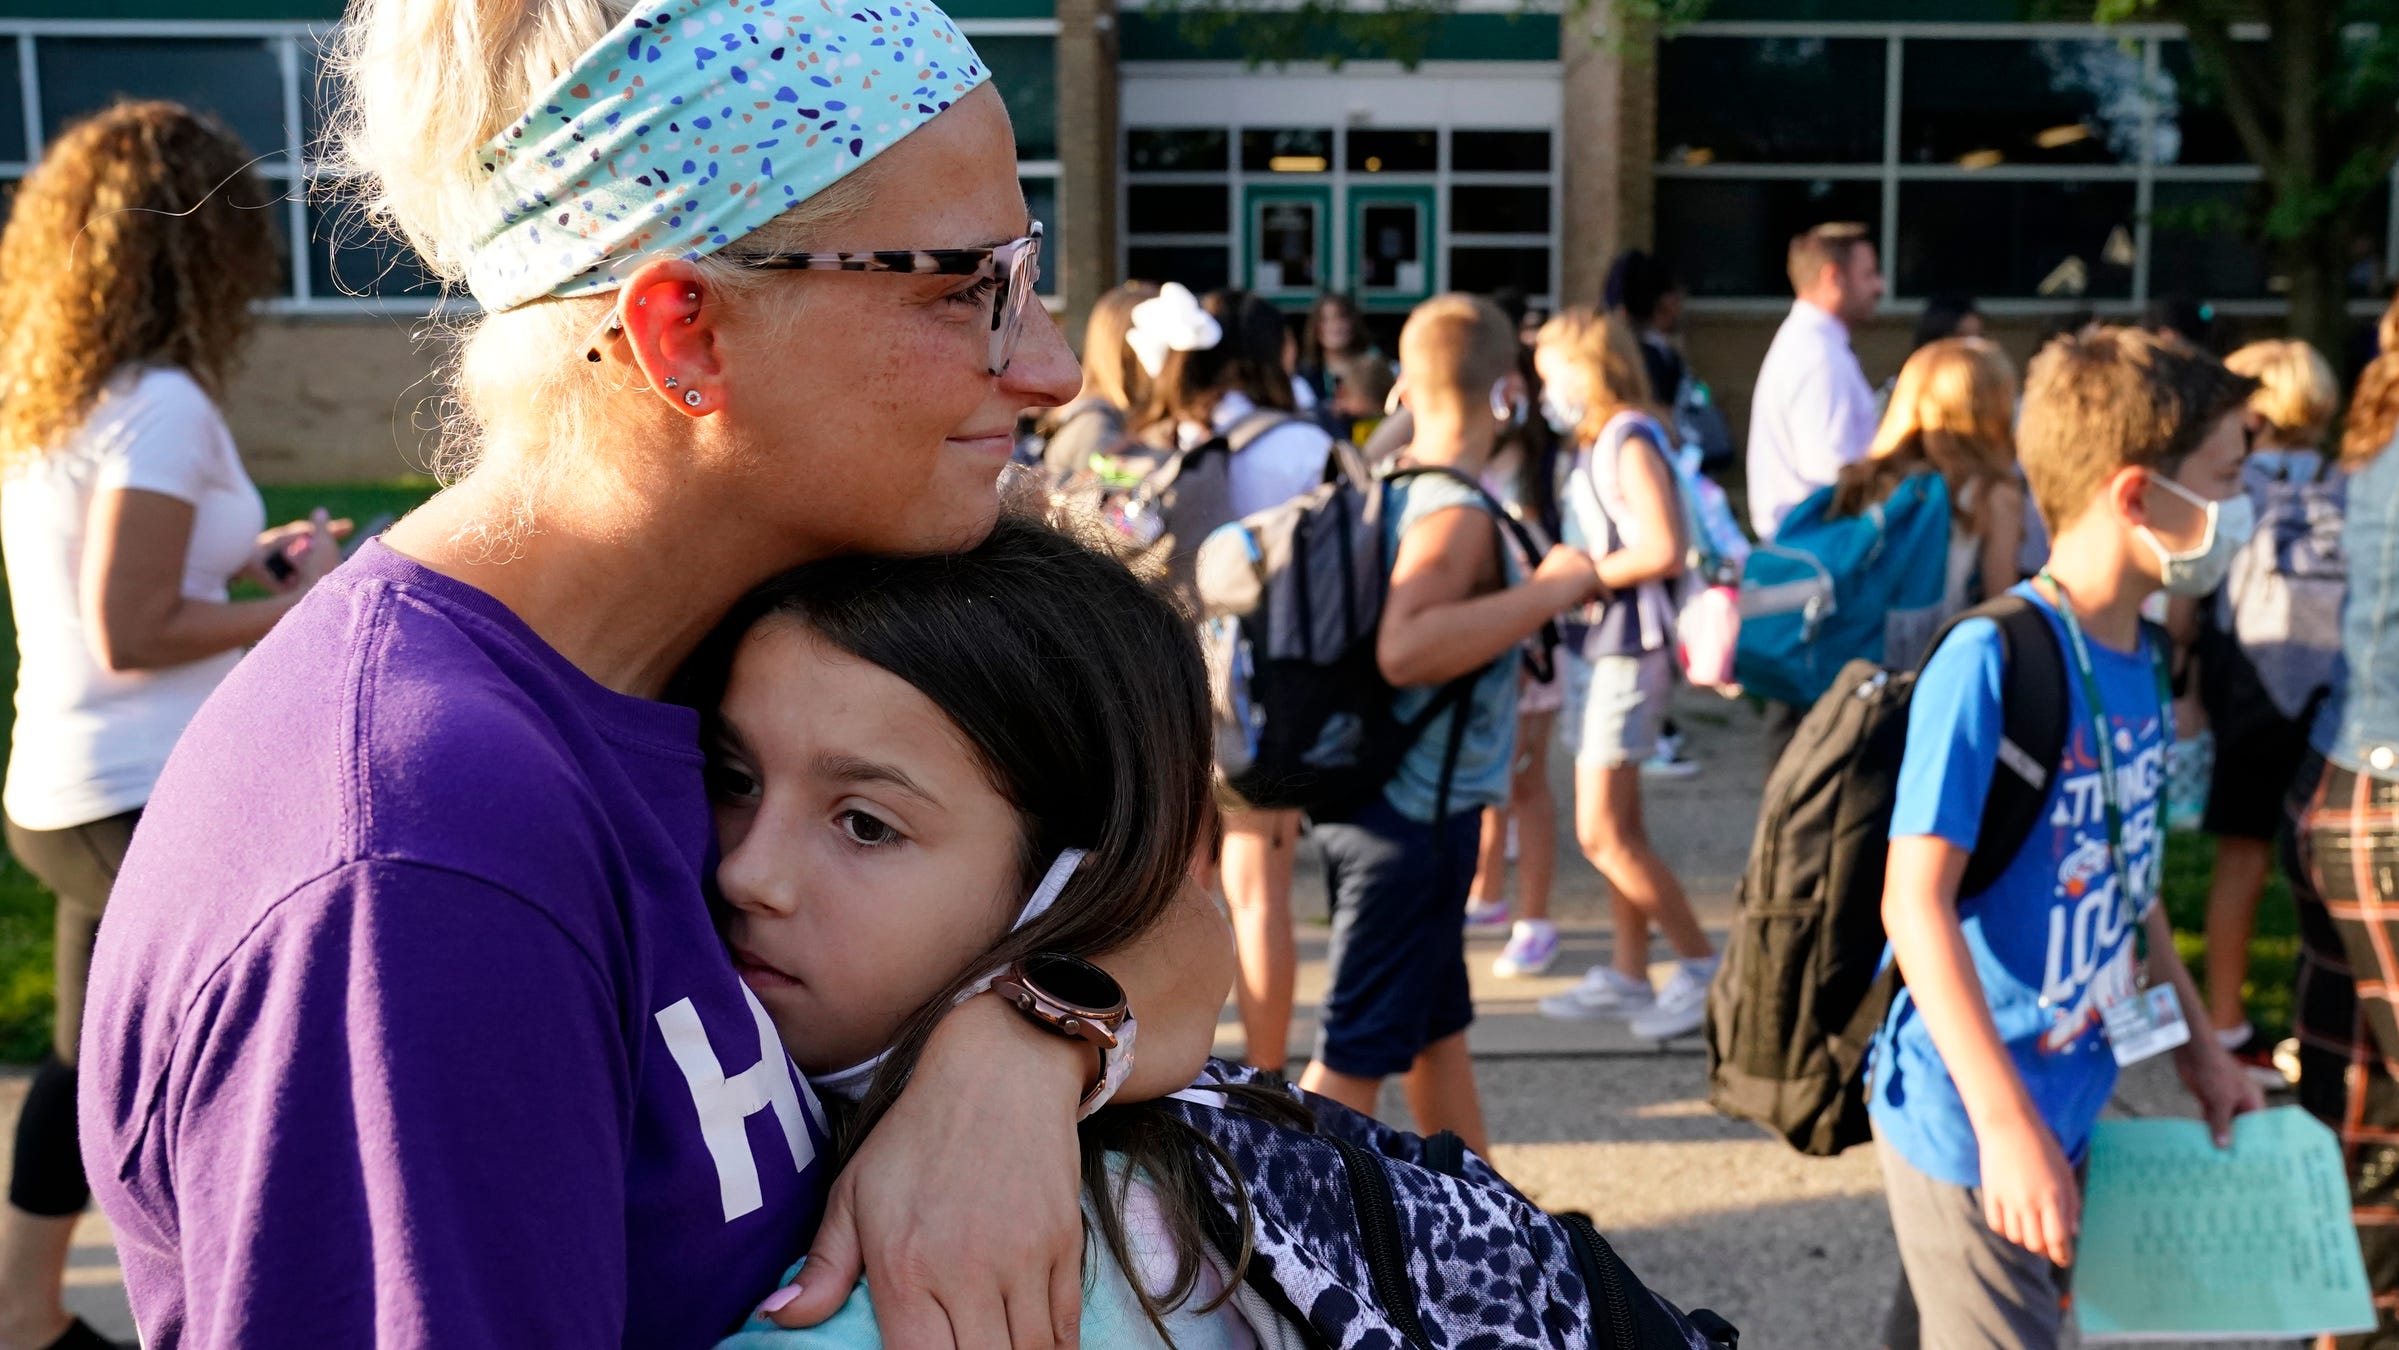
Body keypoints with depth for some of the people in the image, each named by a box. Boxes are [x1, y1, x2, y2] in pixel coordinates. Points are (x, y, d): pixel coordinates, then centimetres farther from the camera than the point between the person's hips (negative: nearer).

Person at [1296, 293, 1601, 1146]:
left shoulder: (1388, 489, 8)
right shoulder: (1455, 514, -20)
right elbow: (1405, 649, -36)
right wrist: (1548, 591, -28)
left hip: (1367, 795, 10)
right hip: (1416, 818, -10)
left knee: (1438, 1021, 21)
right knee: (1361, 1046, -2)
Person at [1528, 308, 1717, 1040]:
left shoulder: (1630, 441, -13)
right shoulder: (1593, 444, 13)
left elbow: (1662, 549, -23)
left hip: (1626, 651, -9)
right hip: (1593, 646, 9)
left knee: (1602, 834, -7)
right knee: (1615, 826, 13)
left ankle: (1701, 964, 4)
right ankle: (1628, 974, 21)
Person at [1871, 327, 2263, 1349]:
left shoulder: (2139, 660, 4)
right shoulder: (1990, 662, -22)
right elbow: (1916, 903, -24)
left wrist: (2196, 1042, 19)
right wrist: (2005, 1124, -26)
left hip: (2072, 1102, 8)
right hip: (1969, 1123, -8)